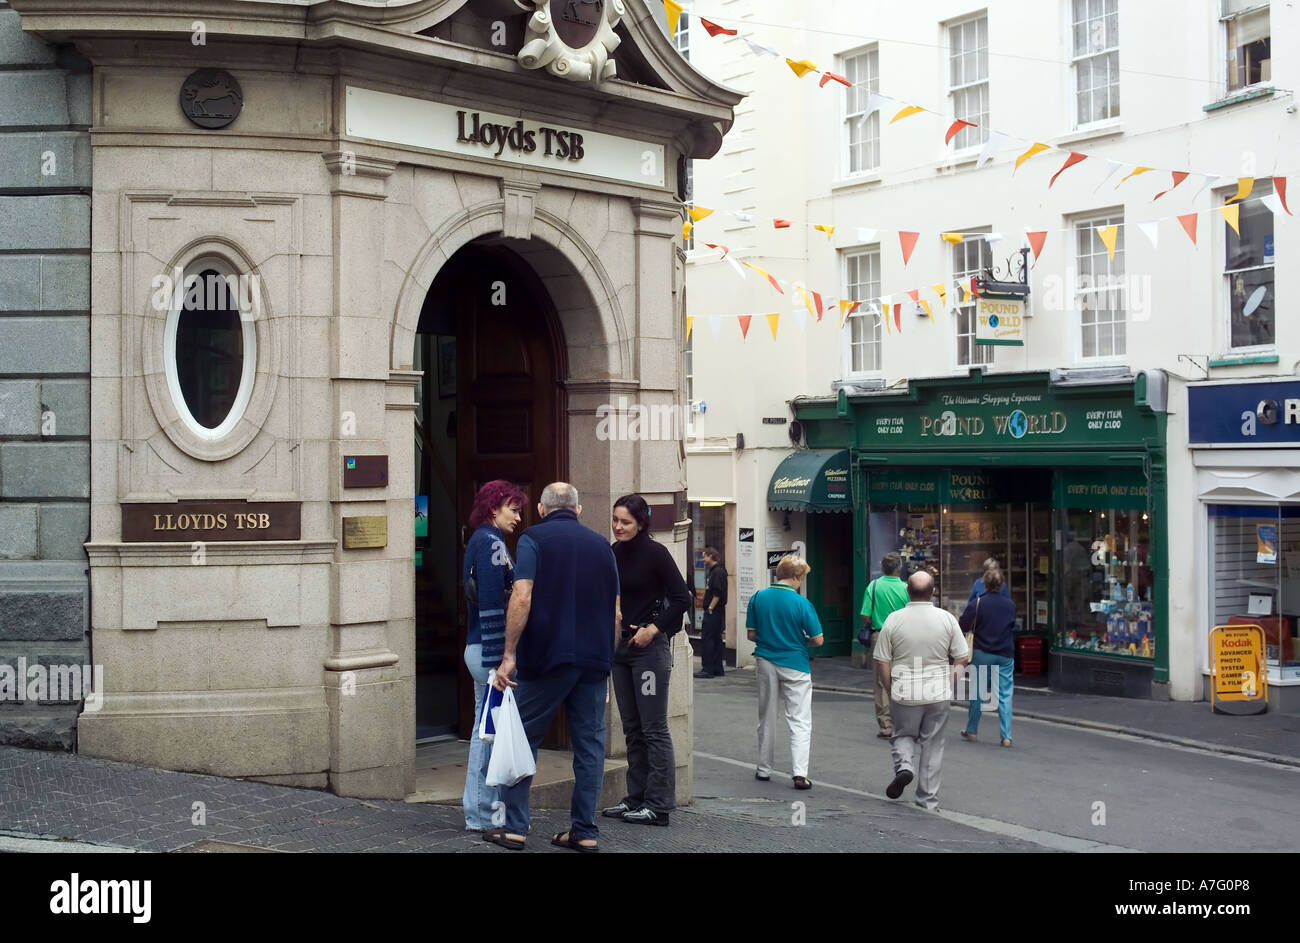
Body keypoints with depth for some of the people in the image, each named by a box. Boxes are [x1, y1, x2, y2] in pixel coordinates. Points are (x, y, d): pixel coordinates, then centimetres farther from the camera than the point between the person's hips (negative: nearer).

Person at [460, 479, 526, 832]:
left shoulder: (479, 541, 17)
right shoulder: (492, 542, -13)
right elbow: (492, 605, -19)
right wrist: (497, 663, -21)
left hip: (477, 648, 10)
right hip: (492, 650, -10)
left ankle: (479, 812, 20)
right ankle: (488, 813, 1)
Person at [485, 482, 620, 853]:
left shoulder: (533, 538, -1)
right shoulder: (601, 545, 13)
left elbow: (522, 598, -13)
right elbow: (615, 613, 12)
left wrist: (509, 654, -11)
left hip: (547, 657, -4)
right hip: (595, 661, 4)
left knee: (523, 739, 6)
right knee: (590, 743, 8)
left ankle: (514, 827, 6)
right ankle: (585, 832, 9)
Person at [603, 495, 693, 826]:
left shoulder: (655, 553, -10)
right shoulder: (612, 554, 8)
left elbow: (682, 597, -12)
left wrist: (653, 630, -14)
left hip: (650, 647, -7)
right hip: (621, 647, 7)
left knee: (654, 728, -4)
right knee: (632, 728, 12)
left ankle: (659, 805, 0)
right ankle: (636, 798, 20)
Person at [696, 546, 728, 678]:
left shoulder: (718, 572, -14)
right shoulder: (713, 571, 17)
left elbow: (717, 594, -20)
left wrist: (710, 609, -18)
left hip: (713, 612, -10)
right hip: (715, 612, 10)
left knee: (707, 639, -8)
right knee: (716, 639, 12)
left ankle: (708, 669, -6)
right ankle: (718, 669, 16)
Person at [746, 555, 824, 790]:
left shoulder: (758, 598, -3)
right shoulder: (802, 604, -14)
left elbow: (751, 634, 1)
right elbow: (818, 640, -10)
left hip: (765, 662, 4)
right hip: (795, 666, -4)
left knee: (767, 719, 17)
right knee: (800, 720, 0)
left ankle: (764, 769, 24)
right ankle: (799, 773, -10)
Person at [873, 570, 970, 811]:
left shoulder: (894, 620, -7)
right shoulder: (947, 619, -4)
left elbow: (882, 662, -4)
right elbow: (962, 658, -2)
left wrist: (890, 689, 9)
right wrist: (950, 685, 11)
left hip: (904, 692, -1)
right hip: (938, 692, 1)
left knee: (903, 734, 20)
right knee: (932, 744, 11)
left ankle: (904, 765, -9)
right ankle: (928, 799, 13)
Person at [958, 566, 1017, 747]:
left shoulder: (977, 604, -10)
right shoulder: (1010, 605, 0)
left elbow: (963, 626, -5)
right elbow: (1013, 628, 13)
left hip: (982, 653, -1)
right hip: (1005, 655, 1)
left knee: (977, 693, 11)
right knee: (1005, 695, 3)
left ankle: (971, 731, 21)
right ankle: (1006, 736, -1)